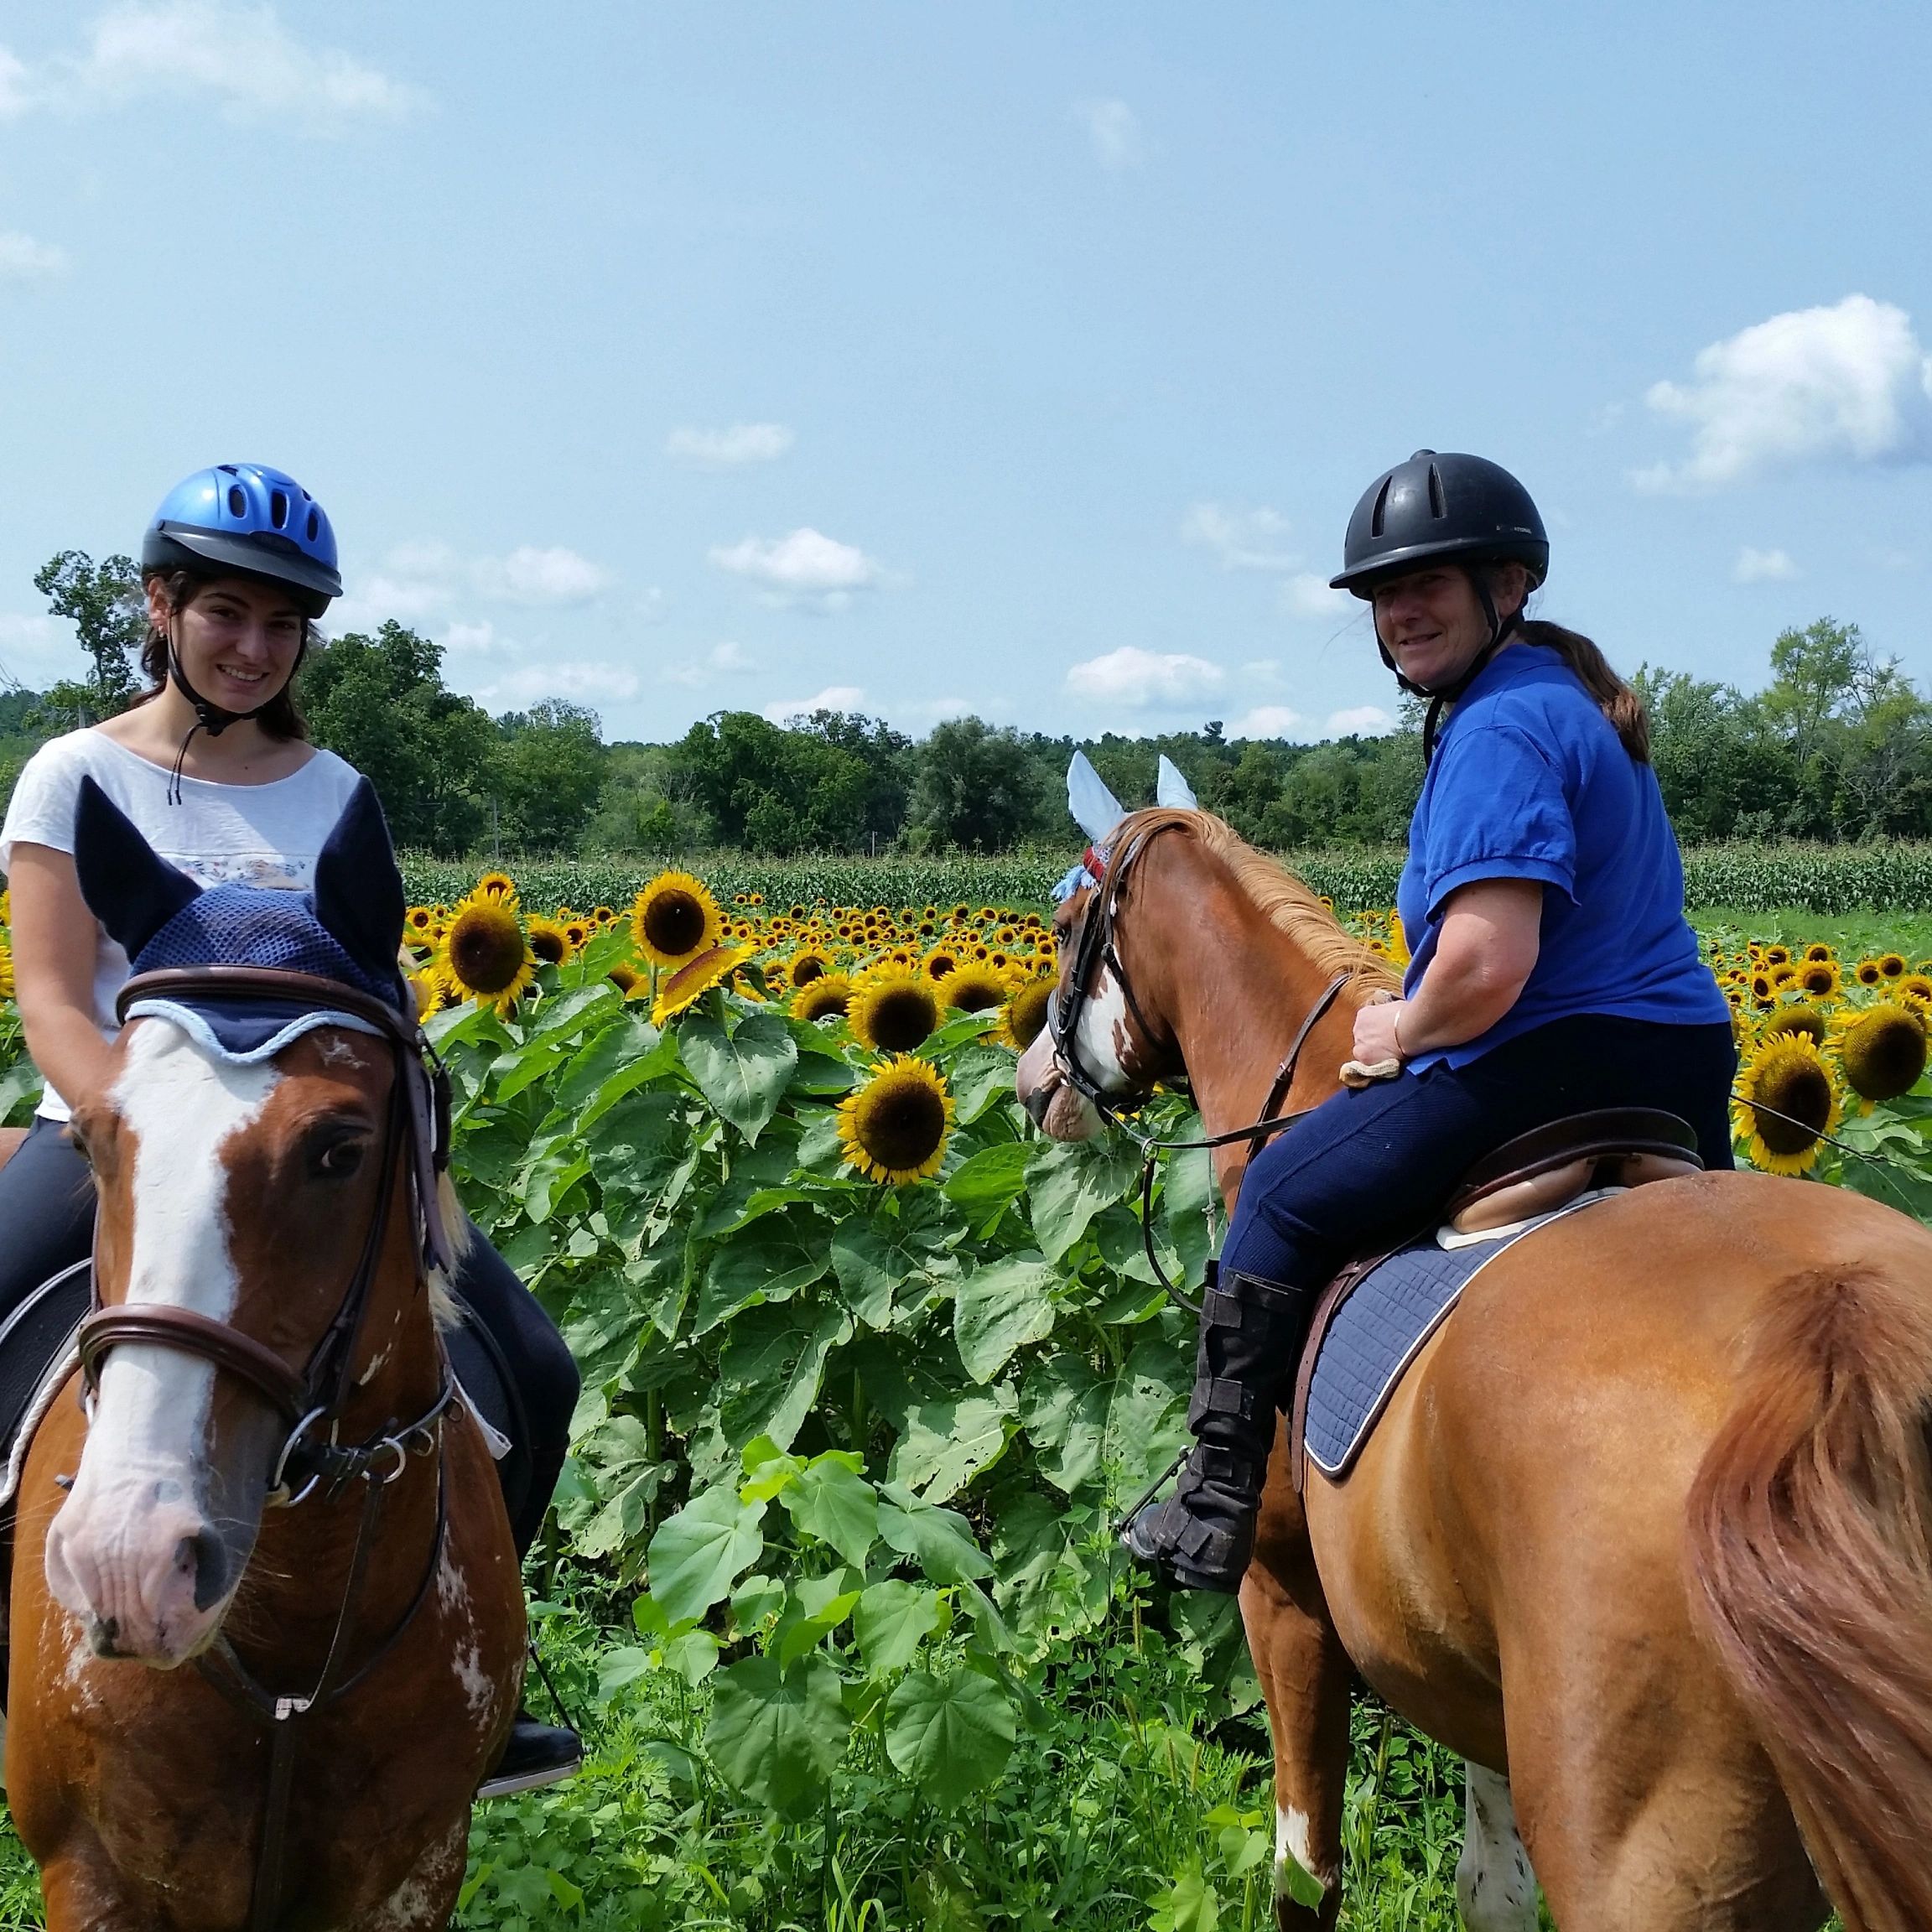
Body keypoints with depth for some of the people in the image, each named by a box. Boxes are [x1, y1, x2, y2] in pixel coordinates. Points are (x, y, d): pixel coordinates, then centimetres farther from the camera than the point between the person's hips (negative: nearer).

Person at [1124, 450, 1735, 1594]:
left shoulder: (1499, 729, -17)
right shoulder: (1585, 708, 16)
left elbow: (1486, 965, -28)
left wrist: (1400, 1032, -8)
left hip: (1553, 1064, -10)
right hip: (1686, 1070, 10)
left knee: (1287, 1192, 5)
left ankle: (1219, 1512, 10)